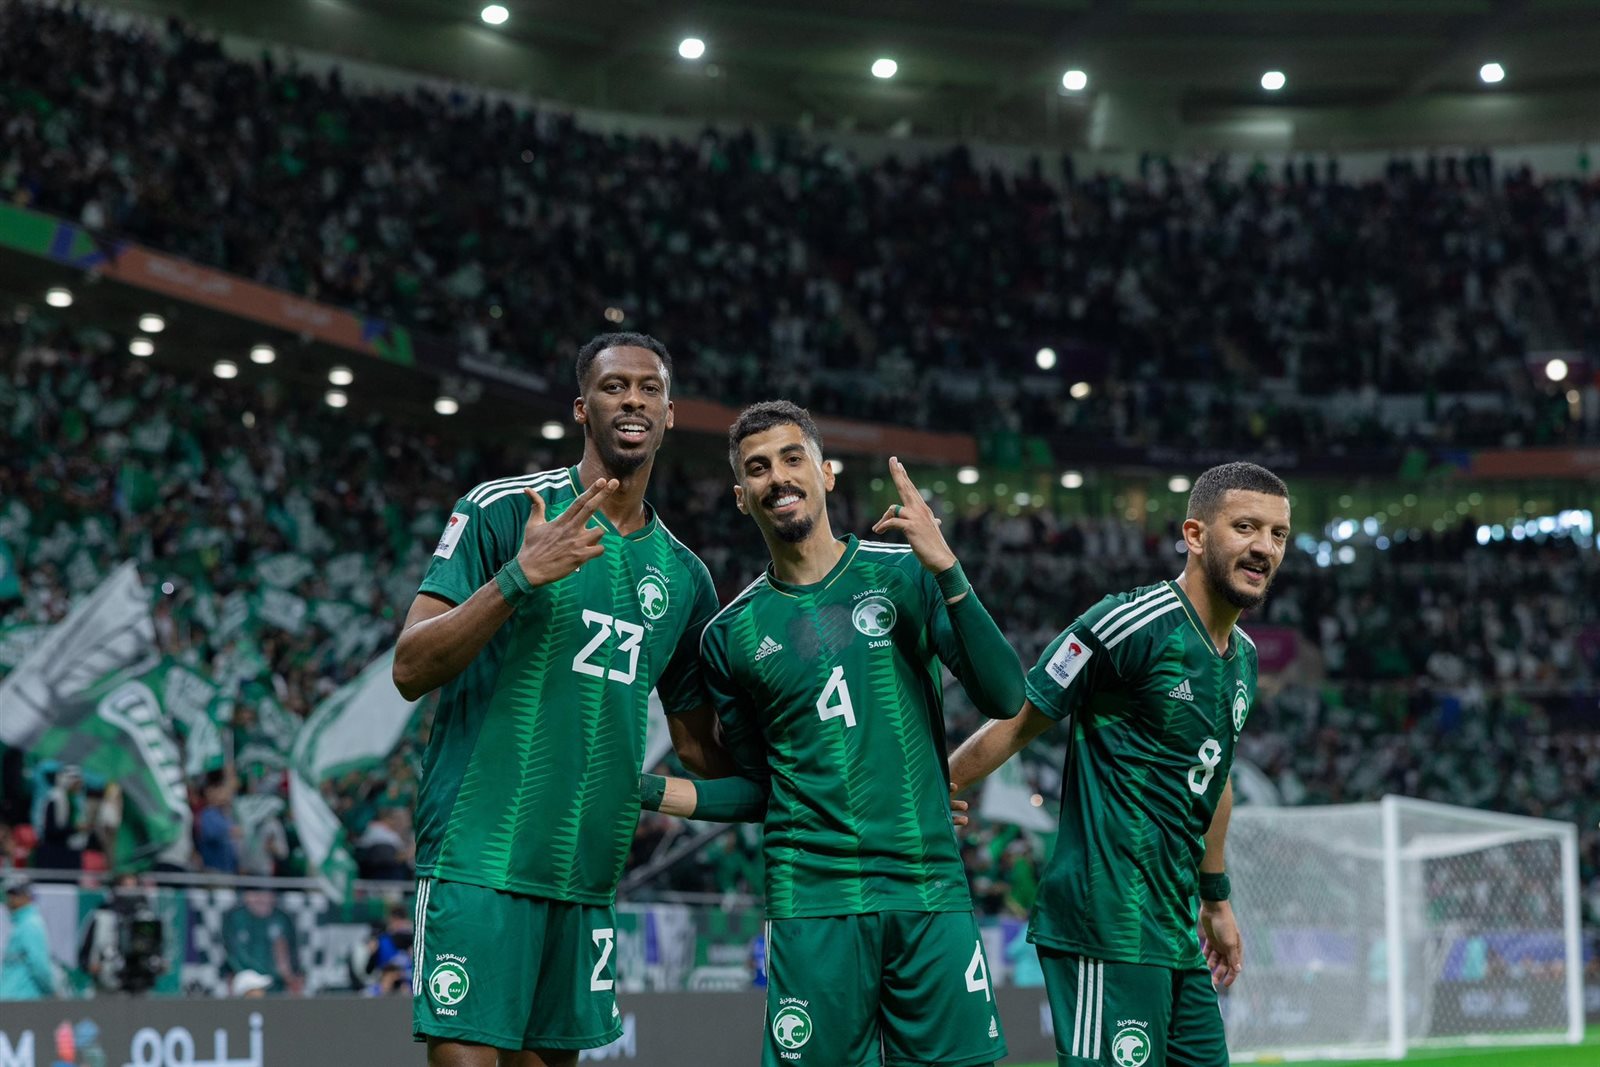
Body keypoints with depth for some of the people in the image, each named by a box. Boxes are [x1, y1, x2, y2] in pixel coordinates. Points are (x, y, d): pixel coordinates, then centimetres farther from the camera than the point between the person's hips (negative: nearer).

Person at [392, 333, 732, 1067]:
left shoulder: (683, 574, 14)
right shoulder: (502, 511, -3)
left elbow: (698, 746, 22)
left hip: (587, 877, 6)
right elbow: (411, 670, -10)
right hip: (481, 859, -5)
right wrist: (519, 577, -22)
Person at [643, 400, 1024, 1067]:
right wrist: (647, 788, -1)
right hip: (813, 904, 0)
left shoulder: (903, 576, 5)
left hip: (930, 890, 0)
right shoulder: (731, 635, 9)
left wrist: (947, 570, -14)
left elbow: (1004, 698, -5)